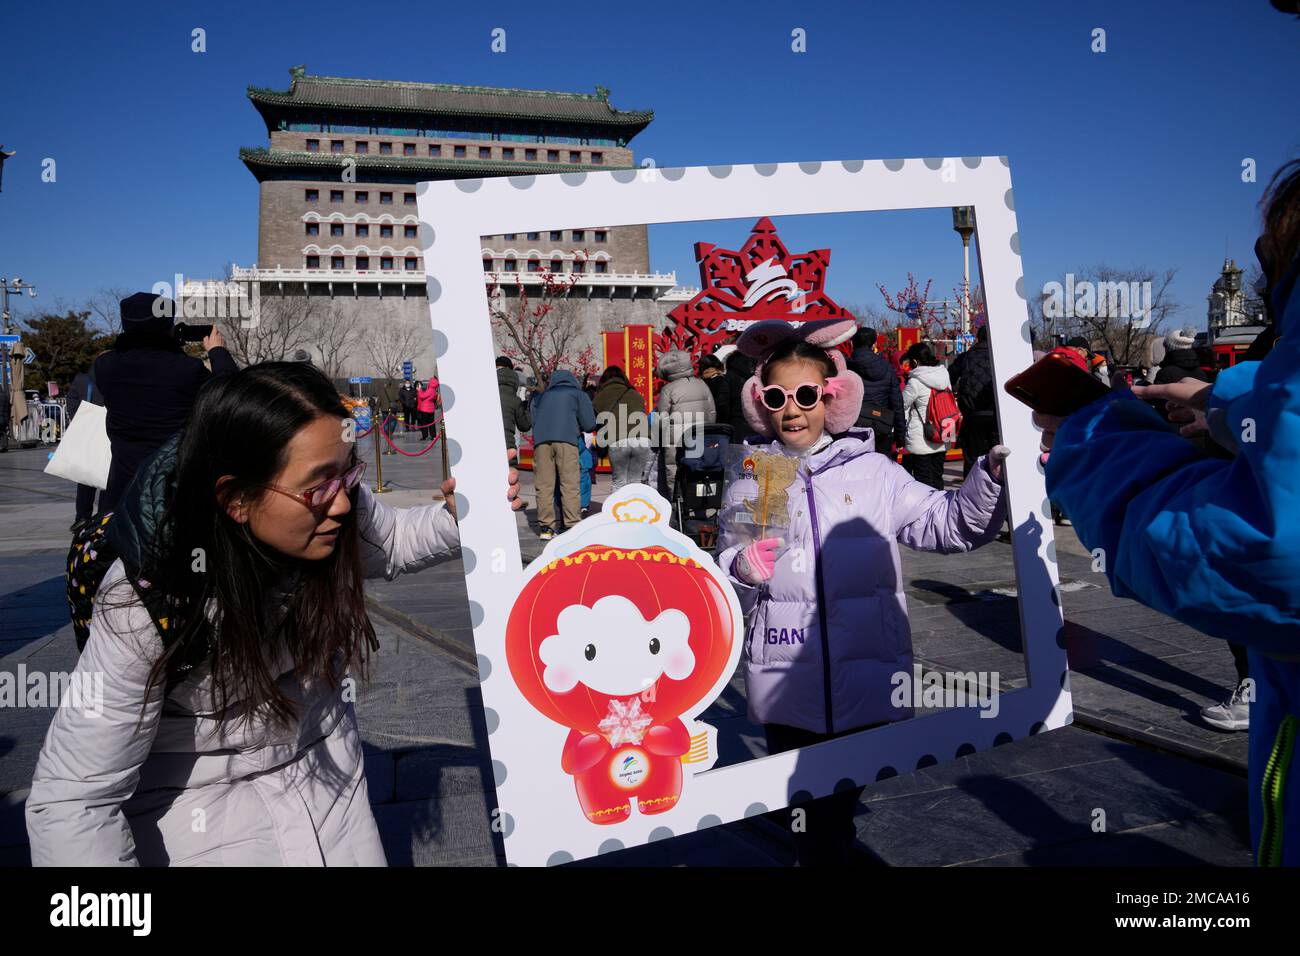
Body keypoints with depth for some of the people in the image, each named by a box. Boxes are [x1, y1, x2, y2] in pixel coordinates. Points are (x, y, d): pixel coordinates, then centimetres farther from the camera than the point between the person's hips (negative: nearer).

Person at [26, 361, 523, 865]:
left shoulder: (333, 509, -22)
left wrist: (460, 518, -17)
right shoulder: (147, 602, -32)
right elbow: (73, 800, -25)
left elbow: (390, 543, 2)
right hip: (201, 824, -4)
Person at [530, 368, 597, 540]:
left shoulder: (542, 396, 32)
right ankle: (573, 527, -10)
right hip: (566, 439, -3)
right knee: (570, 484, -4)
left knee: (544, 485, 2)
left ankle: (545, 527, -1)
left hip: (541, 440, 3)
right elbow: (589, 425, 17)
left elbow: (532, 421, 24)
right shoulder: (578, 394, 23)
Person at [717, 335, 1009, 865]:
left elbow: (951, 523, 1)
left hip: (866, 684, 0)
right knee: (802, 812, 11)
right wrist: (741, 572, -13)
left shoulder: (874, 472, 3)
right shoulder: (747, 485, 4)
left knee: (840, 806, 14)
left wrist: (992, 475, -14)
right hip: (786, 688, 0)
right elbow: (722, 589, 9)